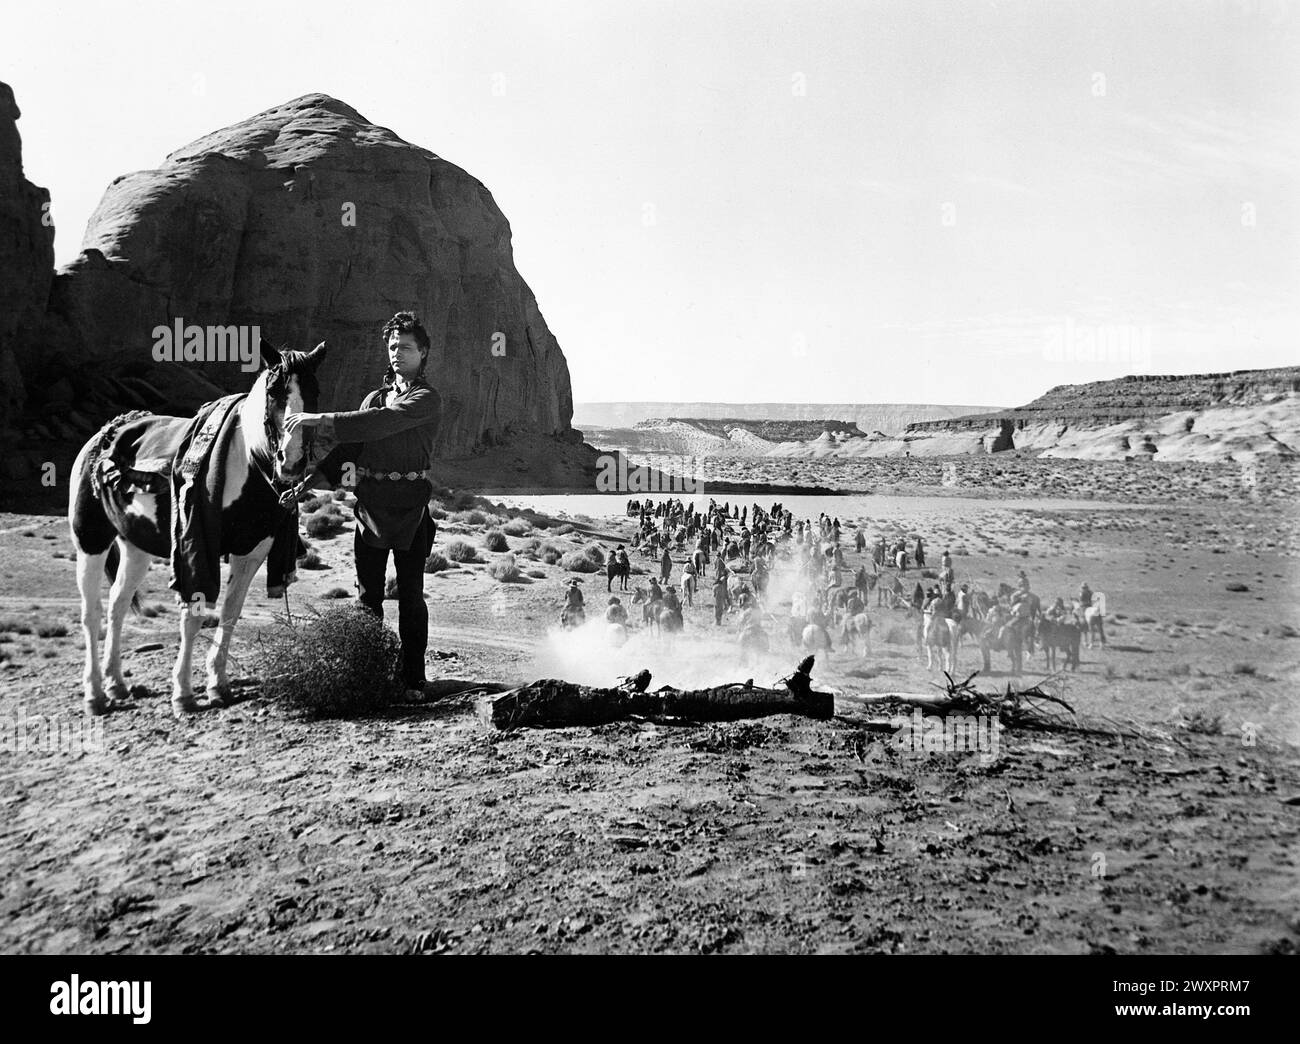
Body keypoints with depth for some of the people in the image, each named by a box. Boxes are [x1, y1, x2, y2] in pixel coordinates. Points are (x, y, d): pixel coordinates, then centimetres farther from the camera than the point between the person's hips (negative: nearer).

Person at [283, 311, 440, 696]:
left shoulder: (427, 400, -6)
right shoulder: (375, 397, 17)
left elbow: (379, 423, -21)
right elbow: (349, 446, 13)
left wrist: (320, 420, -25)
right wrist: (309, 482, 2)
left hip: (410, 507, -6)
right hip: (369, 505, 6)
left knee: (410, 594, 1)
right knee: (367, 595, 8)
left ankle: (412, 677, 7)